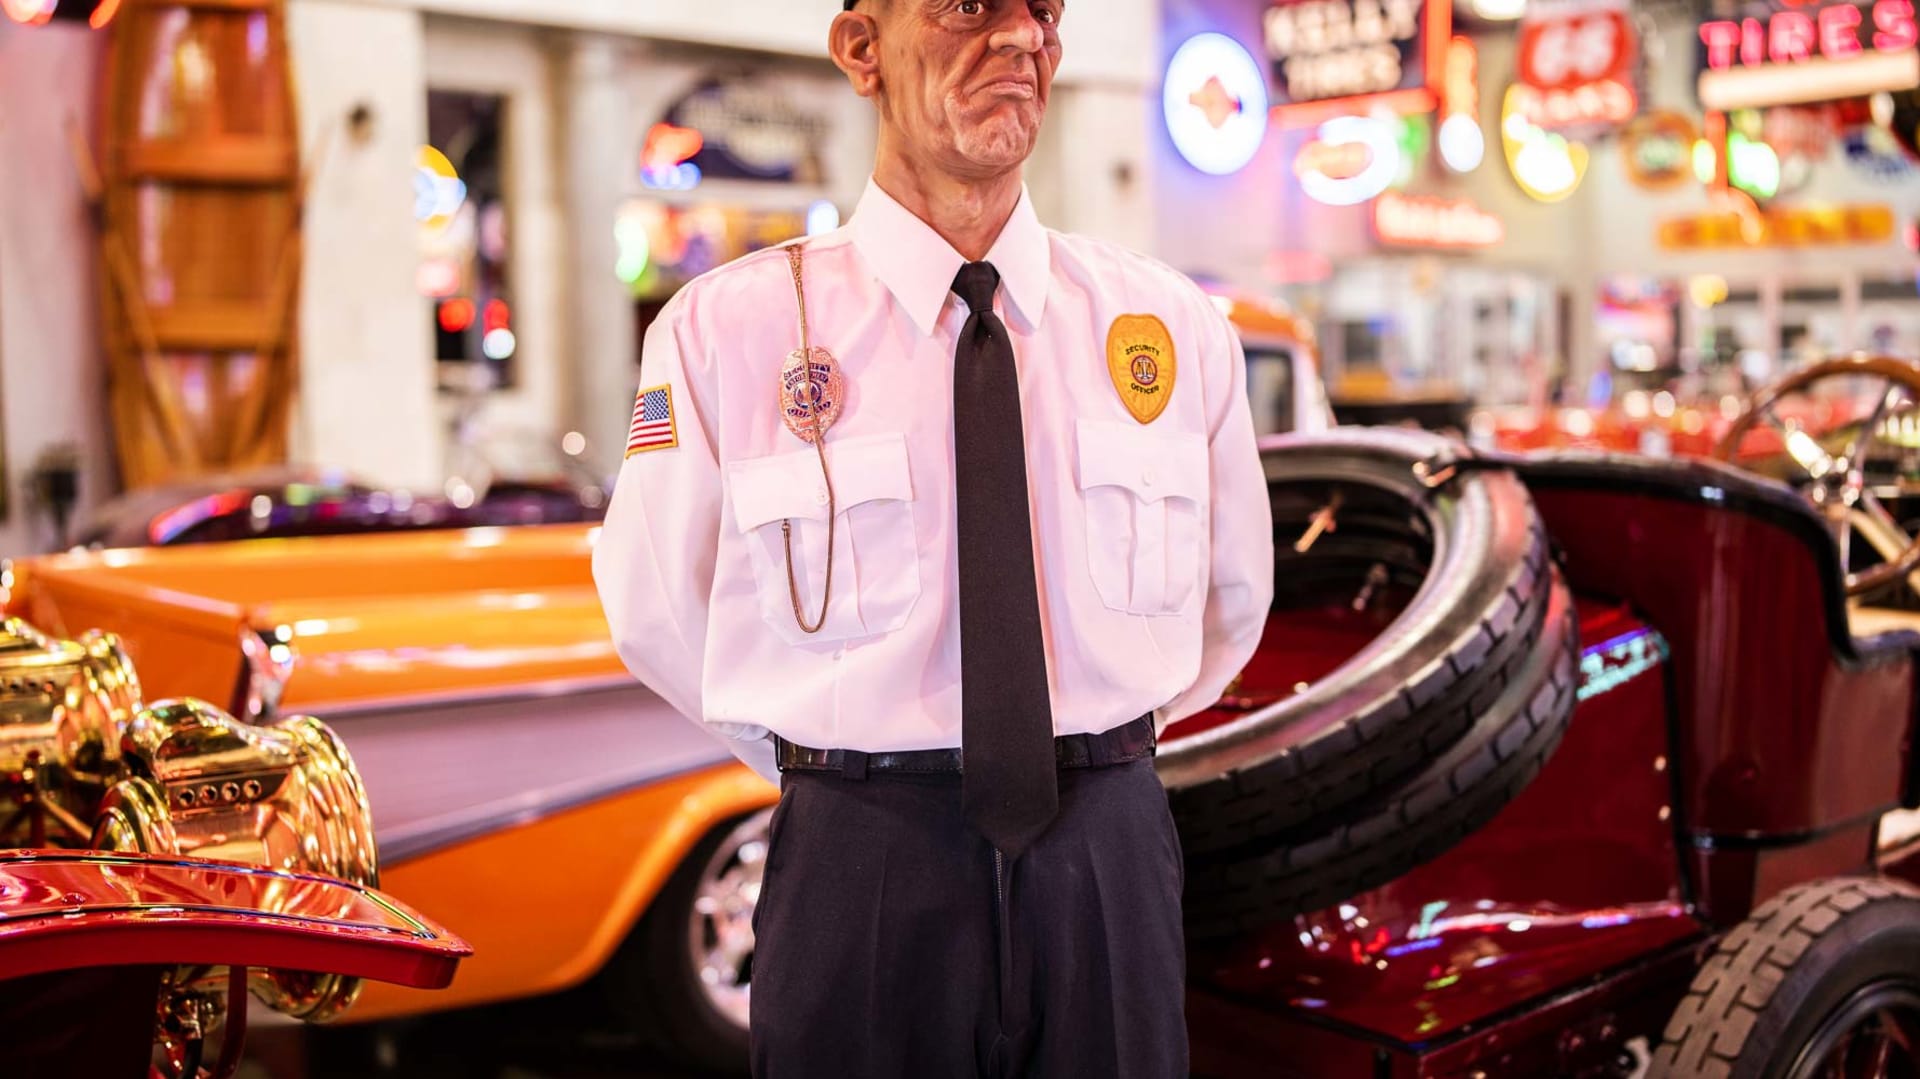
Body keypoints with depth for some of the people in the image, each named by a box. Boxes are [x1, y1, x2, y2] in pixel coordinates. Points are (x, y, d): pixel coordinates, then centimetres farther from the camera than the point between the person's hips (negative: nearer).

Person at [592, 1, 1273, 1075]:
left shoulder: (1173, 324, 0)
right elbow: (657, 608, 3)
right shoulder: (727, 330, -7)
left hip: (1108, 861, 3)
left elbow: (1231, 595, 14)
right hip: (860, 872, -2)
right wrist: (847, 767, 8)